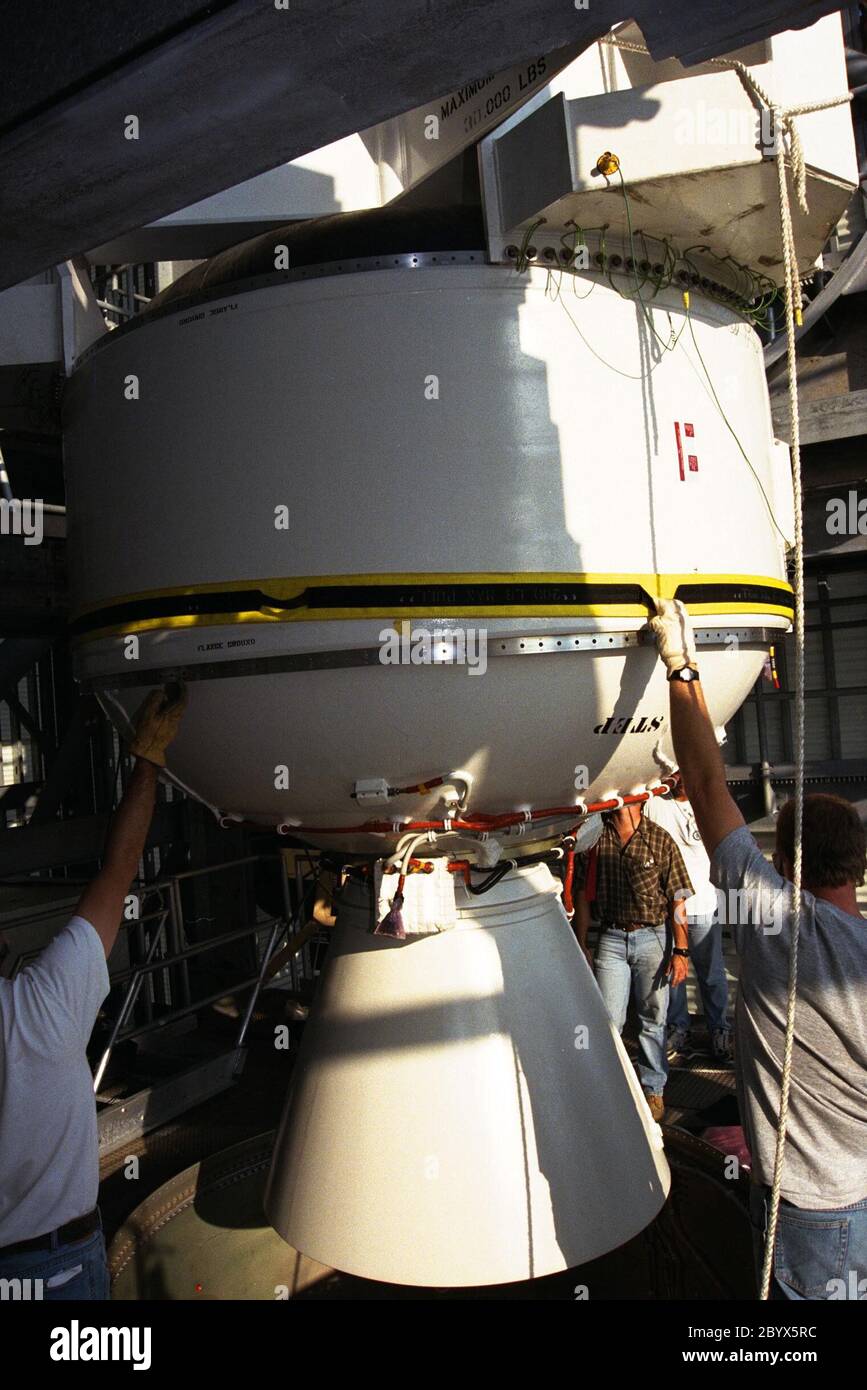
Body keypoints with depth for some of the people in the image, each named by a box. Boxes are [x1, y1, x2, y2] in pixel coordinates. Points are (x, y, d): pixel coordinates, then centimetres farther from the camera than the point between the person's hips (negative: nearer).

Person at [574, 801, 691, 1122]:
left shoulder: (659, 839, -4)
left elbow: (677, 900, -4)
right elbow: (583, 895, 7)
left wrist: (680, 951, -8)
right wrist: (581, 945, 5)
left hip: (653, 938, -1)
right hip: (612, 939, 1)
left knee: (652, 1019, 10)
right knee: (608, 1020, 5)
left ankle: (653, 1089, 27)